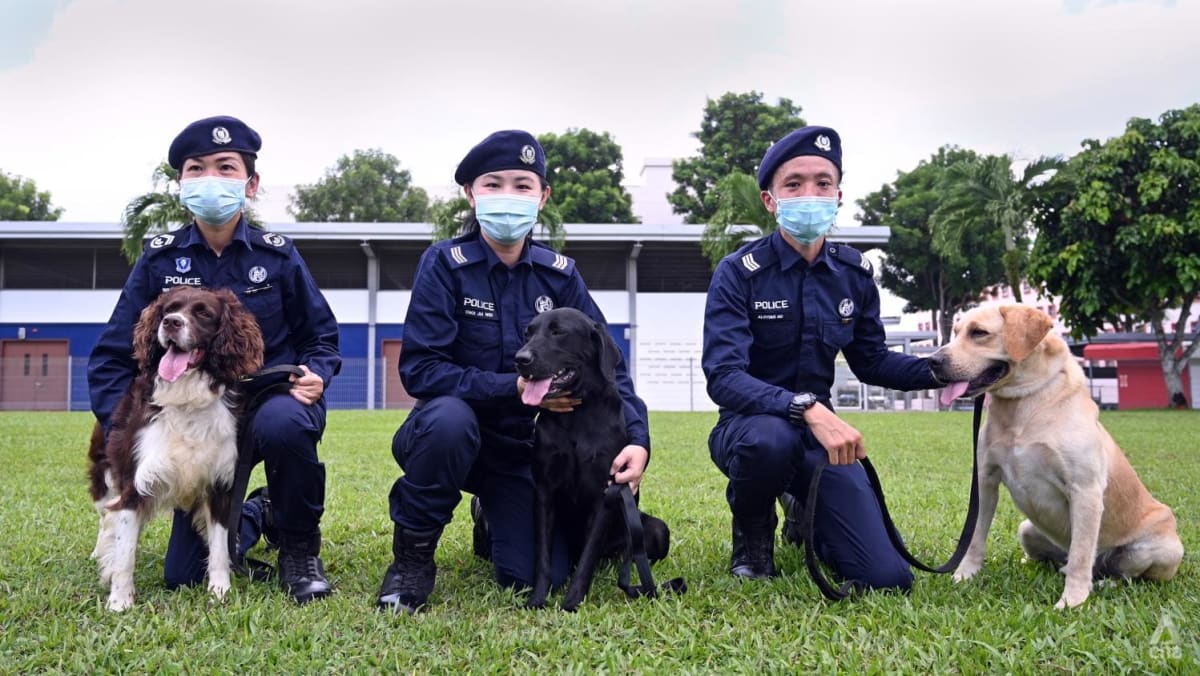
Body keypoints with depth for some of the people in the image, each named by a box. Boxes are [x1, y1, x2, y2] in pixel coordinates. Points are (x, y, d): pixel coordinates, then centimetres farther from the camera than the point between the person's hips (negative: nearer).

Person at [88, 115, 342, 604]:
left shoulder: (277, 255, -2)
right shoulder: (159, 260, -1)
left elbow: (321, 335, 7)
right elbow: (111, 359, 1)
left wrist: (317, 375, -17)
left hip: (271, 396, -2)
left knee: (283, 423, -41)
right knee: (184, 575, -4)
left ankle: (300, 548, -13)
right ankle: (255, 516, 32)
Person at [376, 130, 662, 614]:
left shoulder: (558, 274, -4)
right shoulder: (445, 264, -14)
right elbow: (420, 370, -21)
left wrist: (637, 439, -21)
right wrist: (517, 388, -28)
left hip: (521, 445, 3)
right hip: (453, 430, -3)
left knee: (541, 578, -12)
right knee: (448, 417, -39)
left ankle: (491, 519, 25)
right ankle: (412, 555, -13)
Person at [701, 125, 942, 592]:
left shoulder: (855, 273, 1)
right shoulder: (740, 272, -14)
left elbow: (871, 361, 13)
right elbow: (723, 377, -24)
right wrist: (806, 408, -39)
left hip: (820, 431, 4)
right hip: (751, 426, -4)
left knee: (887, 579, -9)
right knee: (771, 439, -43)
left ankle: (802, 508, 25)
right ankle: (753, 534, -5)